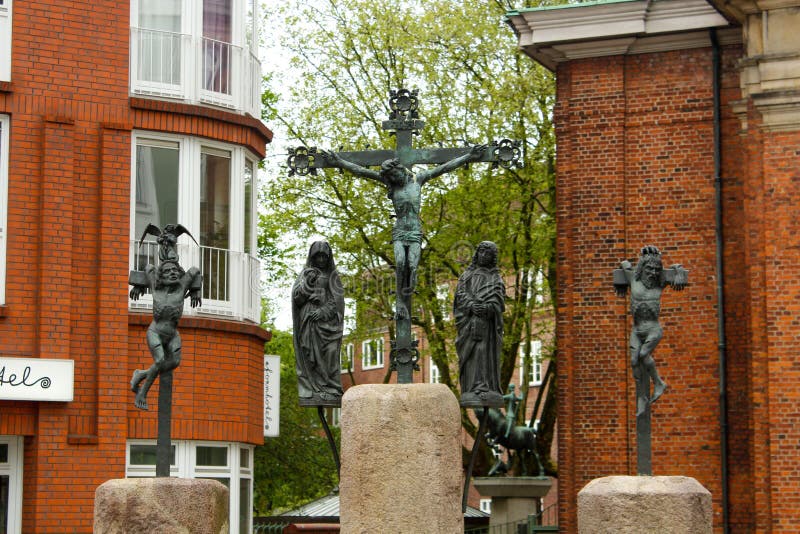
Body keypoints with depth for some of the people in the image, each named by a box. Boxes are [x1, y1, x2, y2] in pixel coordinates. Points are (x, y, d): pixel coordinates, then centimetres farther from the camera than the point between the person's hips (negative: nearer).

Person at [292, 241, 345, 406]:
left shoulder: (333, 276, 12)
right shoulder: (305, 274, 15)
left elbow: (338, 299, 2)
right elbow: (296, 296, 4)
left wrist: (324, 311, -13)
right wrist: (308, 282, -13)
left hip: (328, 323, -1)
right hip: (308, 324, 1)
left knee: (329, 358, -11)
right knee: (310, 359, -7)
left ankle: (331, 393, -13)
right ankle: (312, 394, -10)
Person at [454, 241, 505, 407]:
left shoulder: (496, 278, 16)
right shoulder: (466, 275, 18)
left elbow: (498, 297, 0)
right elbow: (461, 294, 3)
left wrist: (487, 307, -21)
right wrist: (472, 306, -18)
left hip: (488, 321, -1)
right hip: (469, 320, 1)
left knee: (487, 354, -9)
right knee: (471, 355, -8)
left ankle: (488, 392, -11)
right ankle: (472, 392, -13)